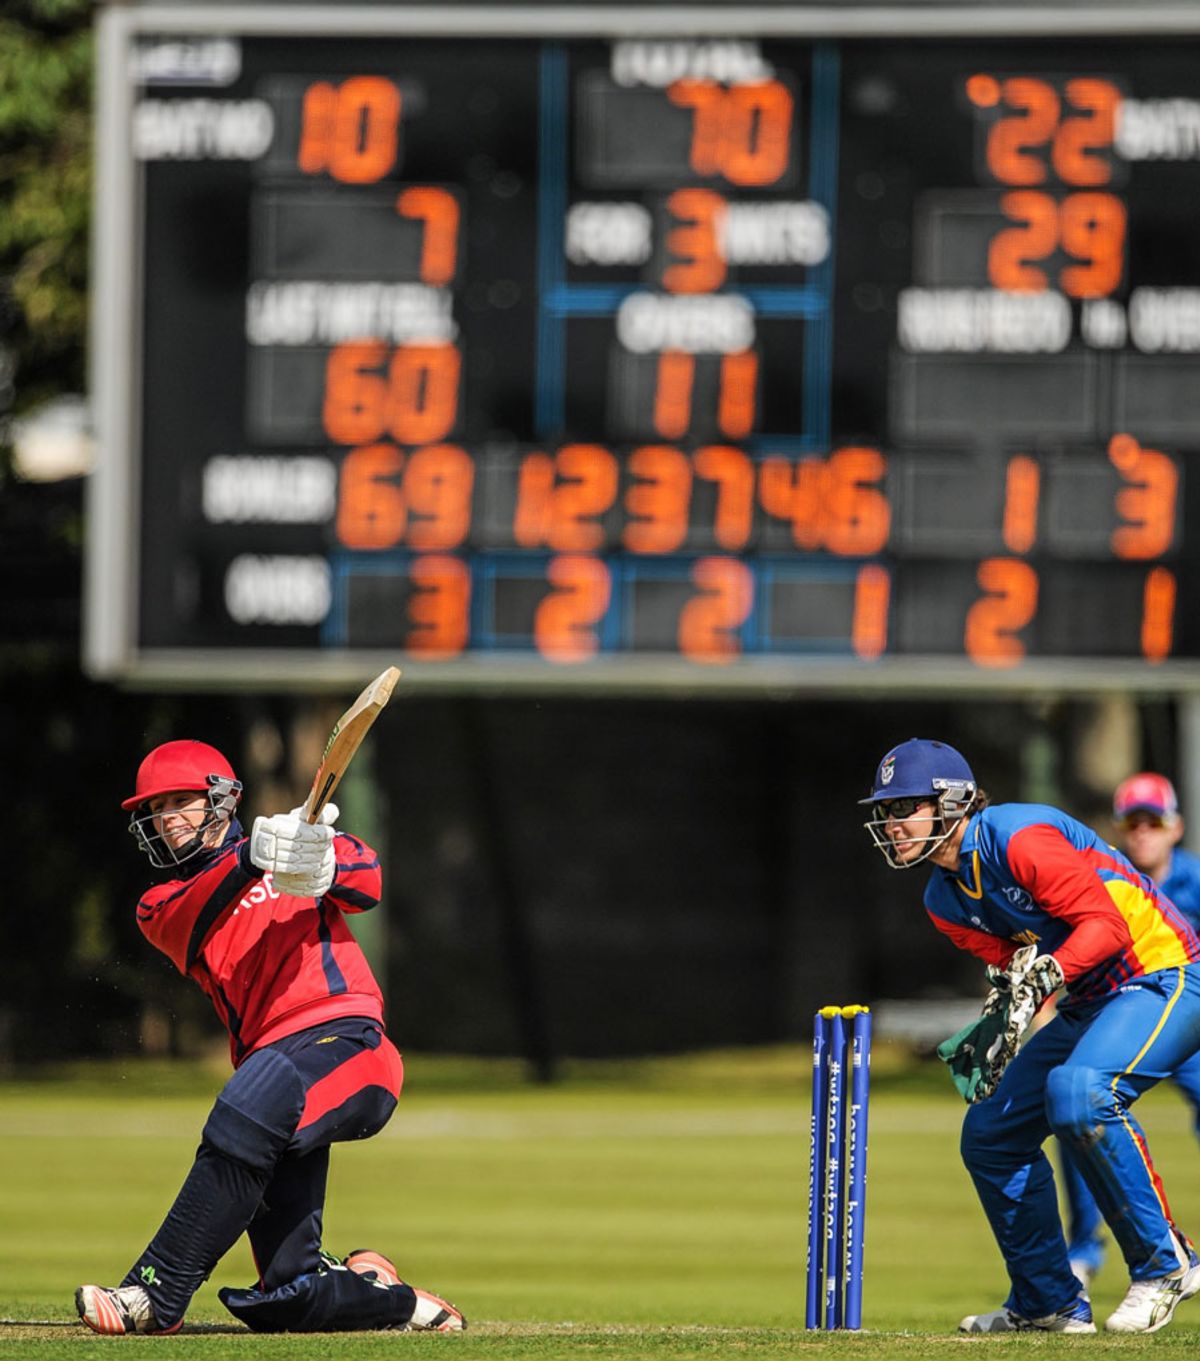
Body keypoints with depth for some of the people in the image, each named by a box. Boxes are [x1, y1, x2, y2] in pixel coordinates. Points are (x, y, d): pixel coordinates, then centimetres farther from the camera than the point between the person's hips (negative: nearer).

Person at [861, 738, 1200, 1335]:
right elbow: (1013, 965, 12)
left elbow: (1106, 922, -24)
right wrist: (996, 1021, -6)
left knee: (1077, 1093, -34)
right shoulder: (944, 901, 6)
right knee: (989, 1133, 8)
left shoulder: (1018, 839, -22)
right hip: (1090, 1003, 10)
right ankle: (1049, 1302, 22)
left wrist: (1045, 976, -36)